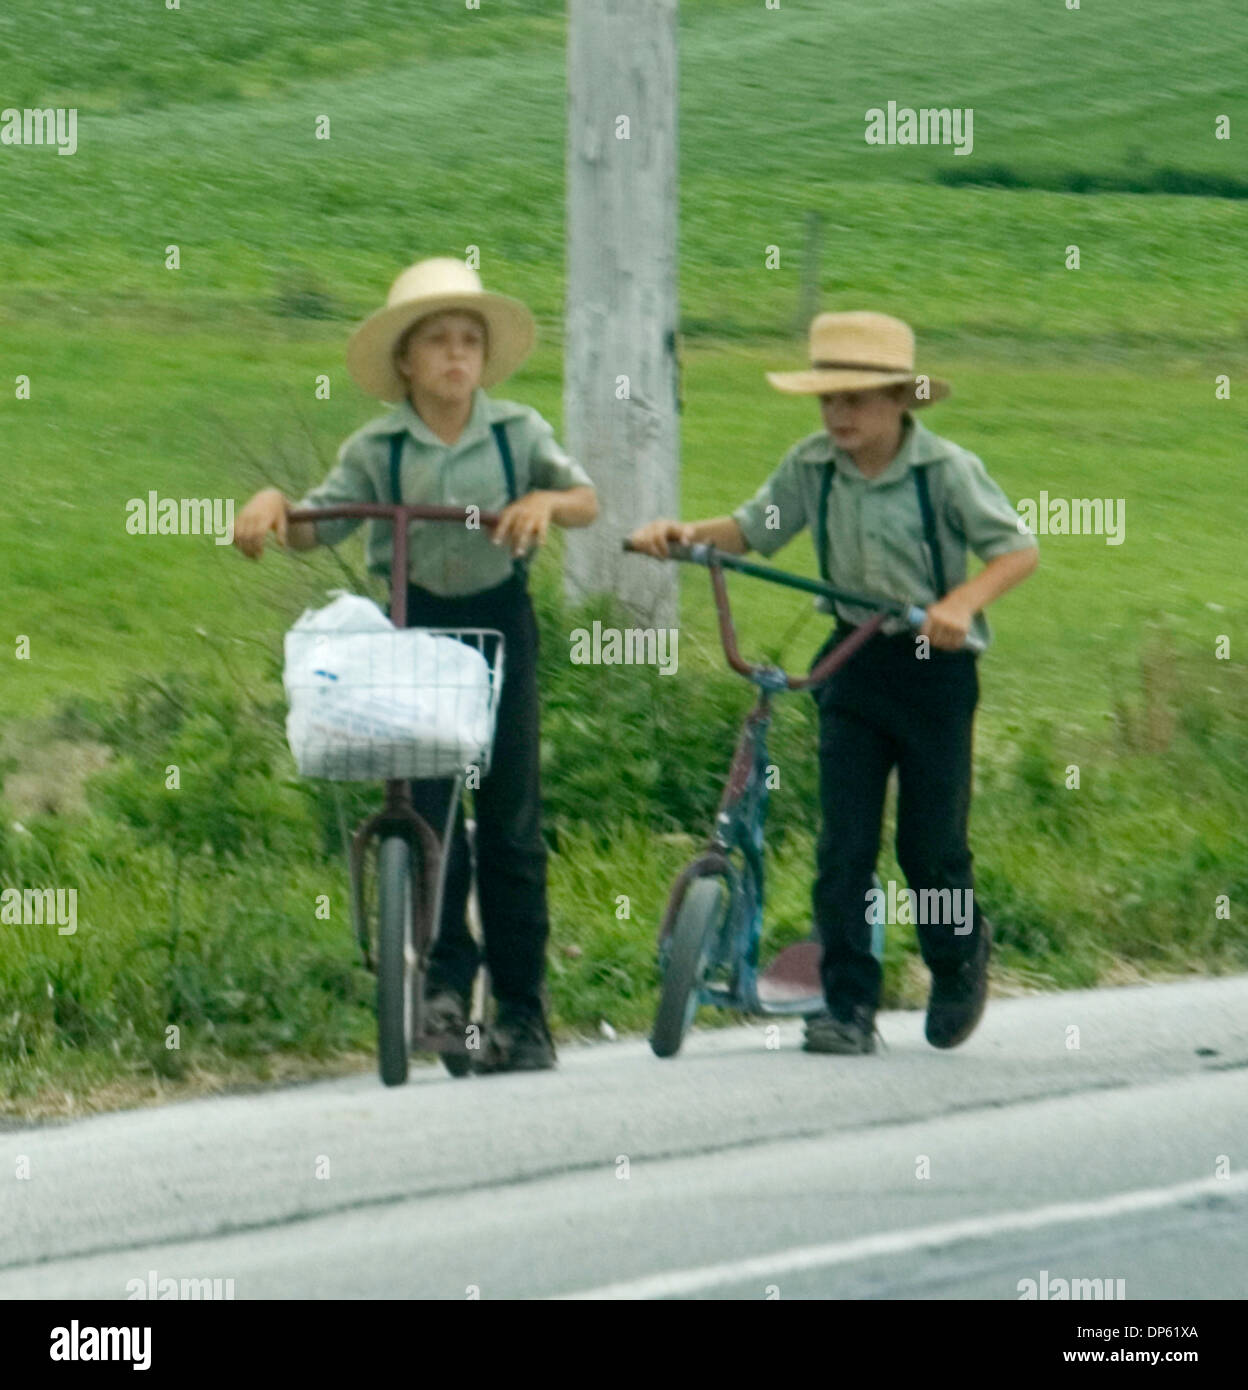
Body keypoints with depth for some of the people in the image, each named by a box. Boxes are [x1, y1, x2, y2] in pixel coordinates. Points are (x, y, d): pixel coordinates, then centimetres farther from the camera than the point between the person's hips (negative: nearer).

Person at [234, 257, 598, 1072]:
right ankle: (447, 976, 2)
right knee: (425, 807, -9)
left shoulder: (518, 433, 3)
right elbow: (314, 529, -3)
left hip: (500, 622, 0)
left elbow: (587, 500, -7)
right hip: (414, 628, 0)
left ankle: (523, 1011, 7)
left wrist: (546, 502, -28)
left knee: (511, 815, 2)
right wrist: (272, 503, -23)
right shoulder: (379, 450, 1)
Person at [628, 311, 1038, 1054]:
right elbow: (752, 527, 8)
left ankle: (962, 957, 32)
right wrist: (687, 534, -12)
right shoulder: (813, 466, -1)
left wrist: (963, 601, -26)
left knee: (930, 844, 2)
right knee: (844, 844, -5)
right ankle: (849, 1005, -2)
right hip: (854, 661, 3)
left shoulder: (947, 470, -11)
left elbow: (1018, 549, -9)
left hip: (935, 666, -3)